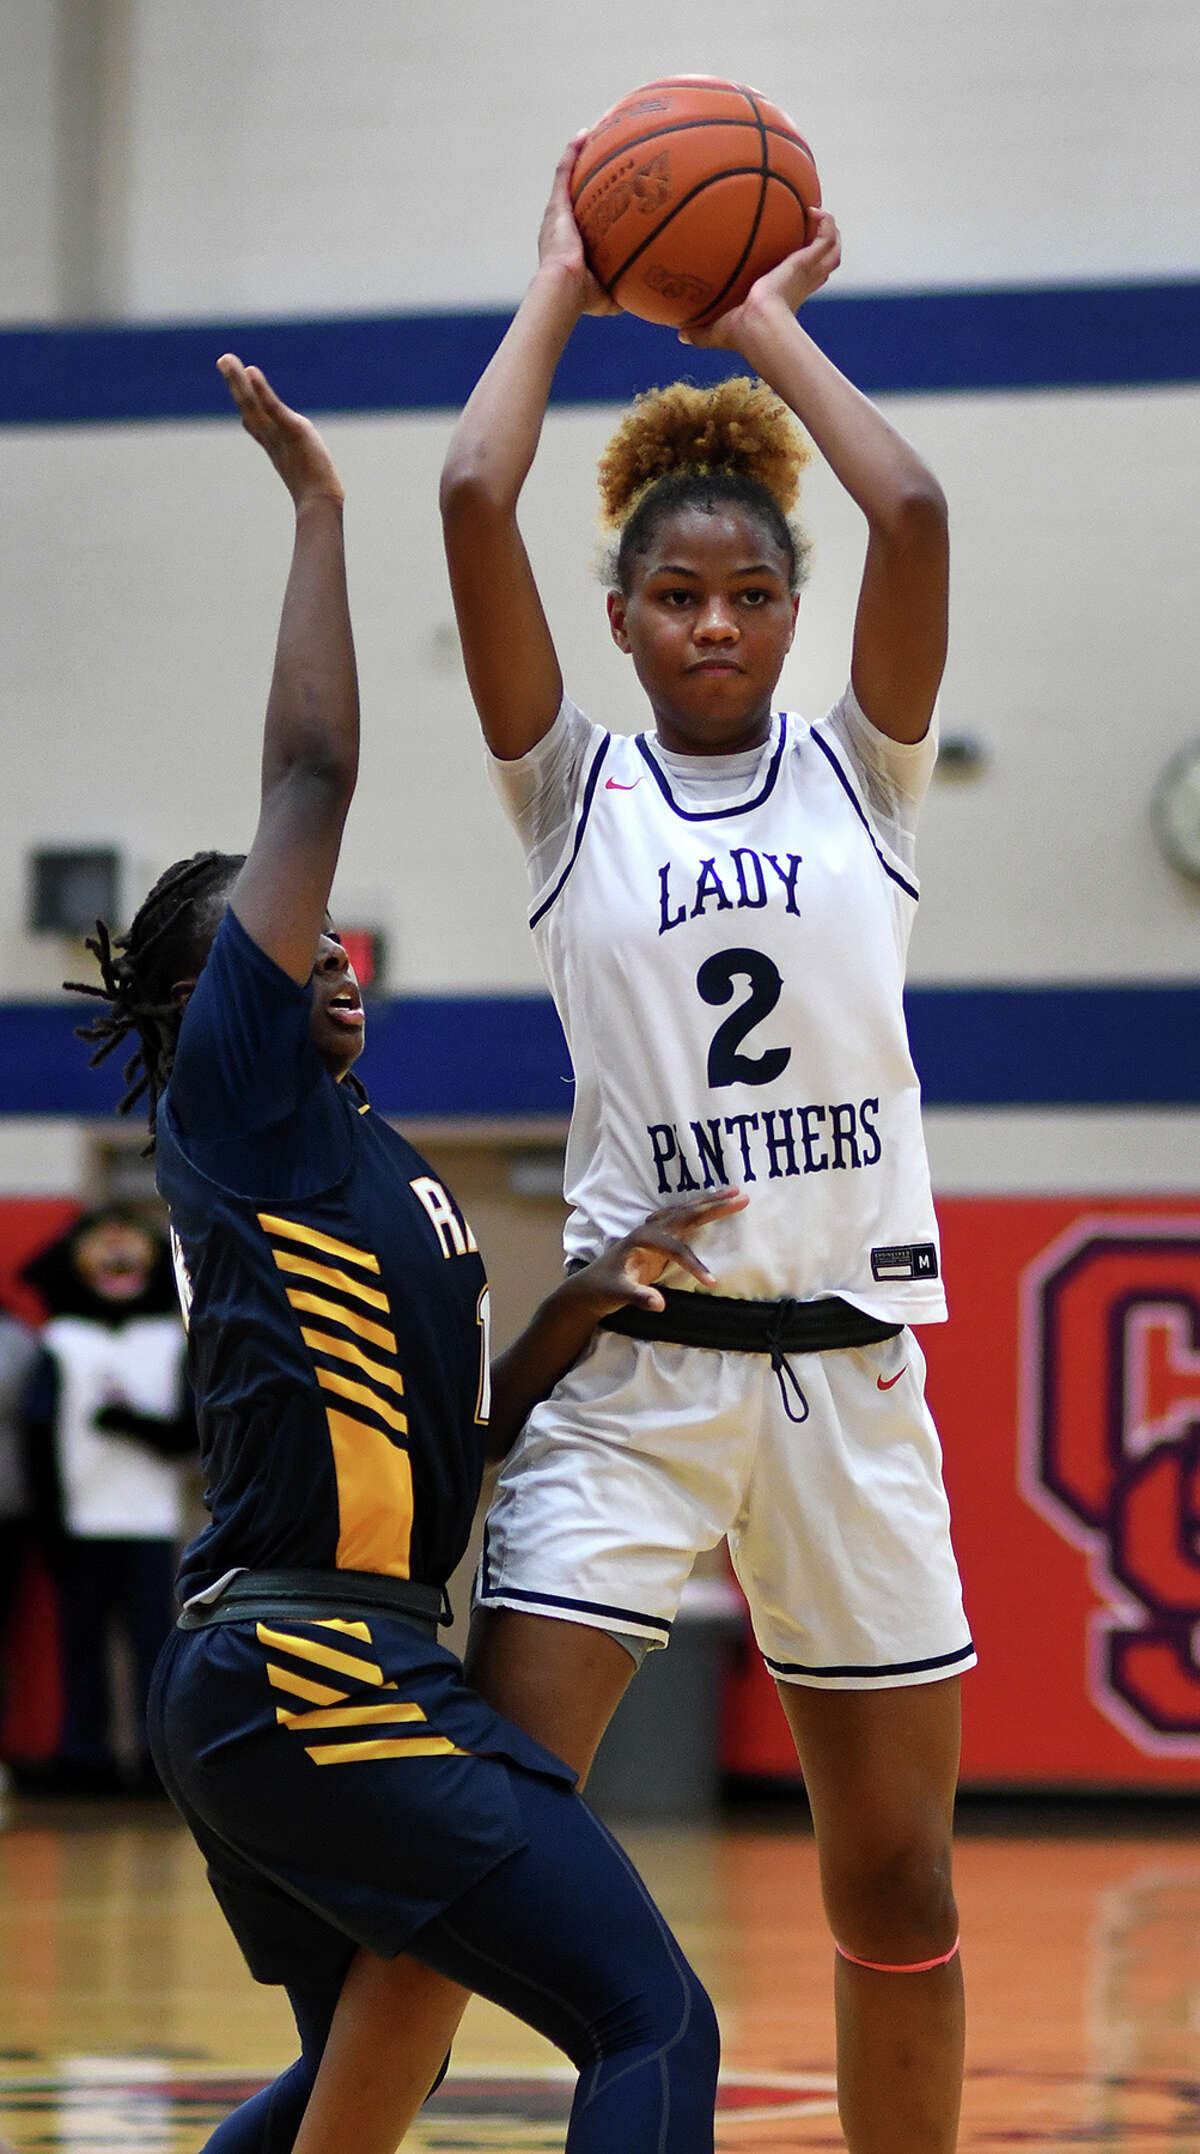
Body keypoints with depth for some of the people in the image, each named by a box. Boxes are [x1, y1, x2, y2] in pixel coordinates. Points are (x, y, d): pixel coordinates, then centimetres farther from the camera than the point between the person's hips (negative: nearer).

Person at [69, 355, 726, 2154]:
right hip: (309, 1669, -10)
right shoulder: (235, 1099, -2)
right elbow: (312, 775, -7)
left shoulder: (352, 1158, 22)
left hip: (282, 1671, 10)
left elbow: (445, 1431, 21)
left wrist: (576, 1311, 5)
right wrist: (318, 505, 0)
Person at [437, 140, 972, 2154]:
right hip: (633, 1362, -2)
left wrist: (770, 324, 5)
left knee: (896, 1873, 7)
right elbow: (473, 502, -7)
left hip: (850, 1366, 2)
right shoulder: (575, 789, 5)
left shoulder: (857, 774, 8)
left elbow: (909, 511, -7)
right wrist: (558, 292, 6)